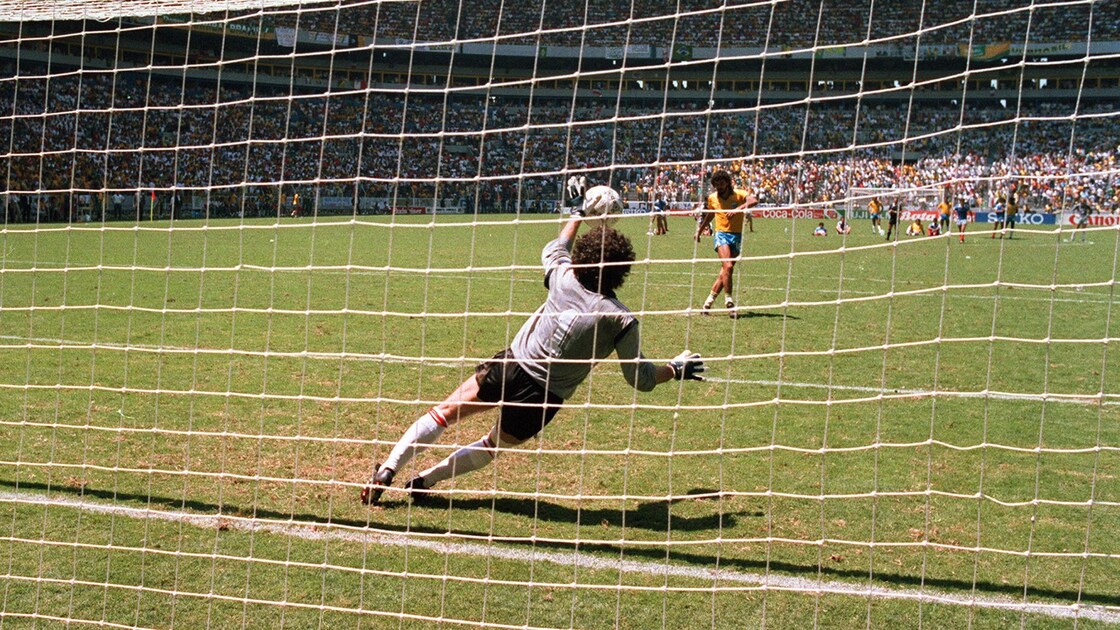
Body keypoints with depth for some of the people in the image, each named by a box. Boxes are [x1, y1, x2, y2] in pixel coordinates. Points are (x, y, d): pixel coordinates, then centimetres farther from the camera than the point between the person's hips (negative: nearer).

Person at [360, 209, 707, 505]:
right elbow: (641, 378, 0)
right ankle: (425, 480, 20)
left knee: (445, 412, 11)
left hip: (511, 366, 1)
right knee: (493, 446, 22)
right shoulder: (621, 320, -10)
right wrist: (676, 368, 16)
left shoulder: (564, 278, -4)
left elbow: (555, 250, 23)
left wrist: (578, 216, 37)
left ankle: (387, 470, 1)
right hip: (544, 397, 0)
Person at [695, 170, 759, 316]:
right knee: (728, 267, -21)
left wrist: (738, 209, -39)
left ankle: (709, 301, 11)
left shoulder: (738, 194, -4)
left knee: (725, 272, 1)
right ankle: (729, 300, -13)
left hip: (737, 235, 0)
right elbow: (709, 215, 25)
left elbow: (754, 200, -25)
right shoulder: (712, 198, 6)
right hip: (721, 234, 0)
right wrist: (699, 231, 34)